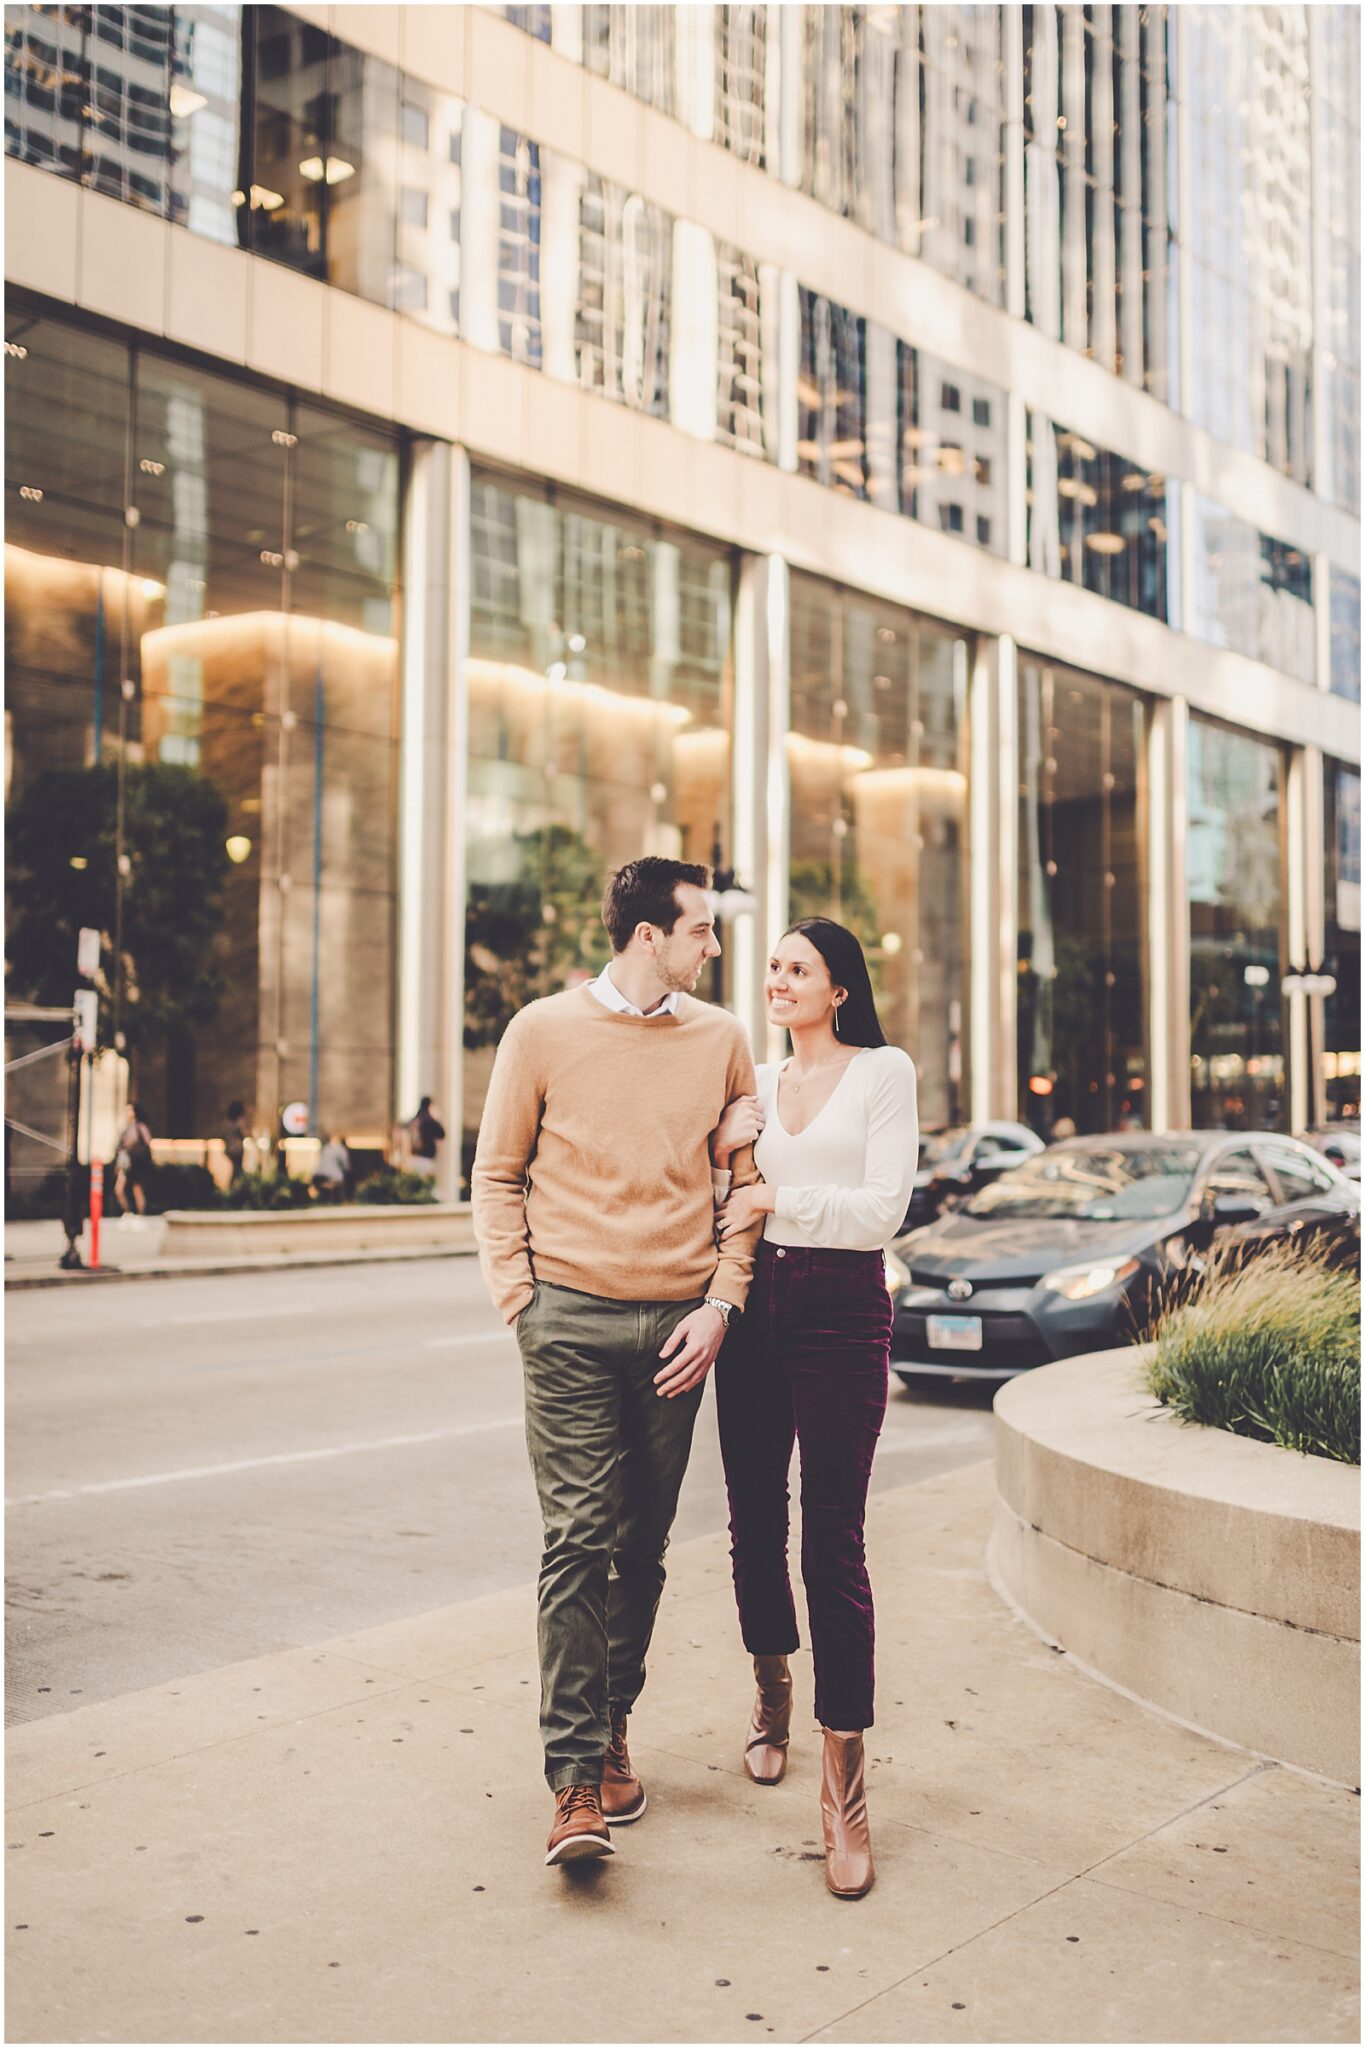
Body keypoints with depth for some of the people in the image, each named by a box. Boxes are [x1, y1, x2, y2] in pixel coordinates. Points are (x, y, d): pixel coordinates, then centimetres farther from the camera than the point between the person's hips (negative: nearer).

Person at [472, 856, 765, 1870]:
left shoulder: (720, 1038, 8)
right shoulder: (545, 1029, 1)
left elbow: (746, 1183, 11)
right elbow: (497, 1173, 6)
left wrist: (719, 1303, 0)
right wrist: (518, 1296, -3)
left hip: (677, 1322, 3)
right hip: (573, 1318, -3)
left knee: (643, 1547, 8)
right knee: (578, 1541, -7)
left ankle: (612, 1725, 27)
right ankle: (577, 1781, -3)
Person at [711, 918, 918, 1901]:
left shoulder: (885, 1071, -1)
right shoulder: (759, 1082, 13)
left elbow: (882, 1209, -9)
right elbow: (722, 1206, 16)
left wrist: (776, 1199, -6)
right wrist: (722, 1150, -2)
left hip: (844, 1312, -5)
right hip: (759, 1304, 5)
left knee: (833, 1539, -8)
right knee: (755, 1517, 12)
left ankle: (845, 1780, -2)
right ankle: (772, 1693, 38)